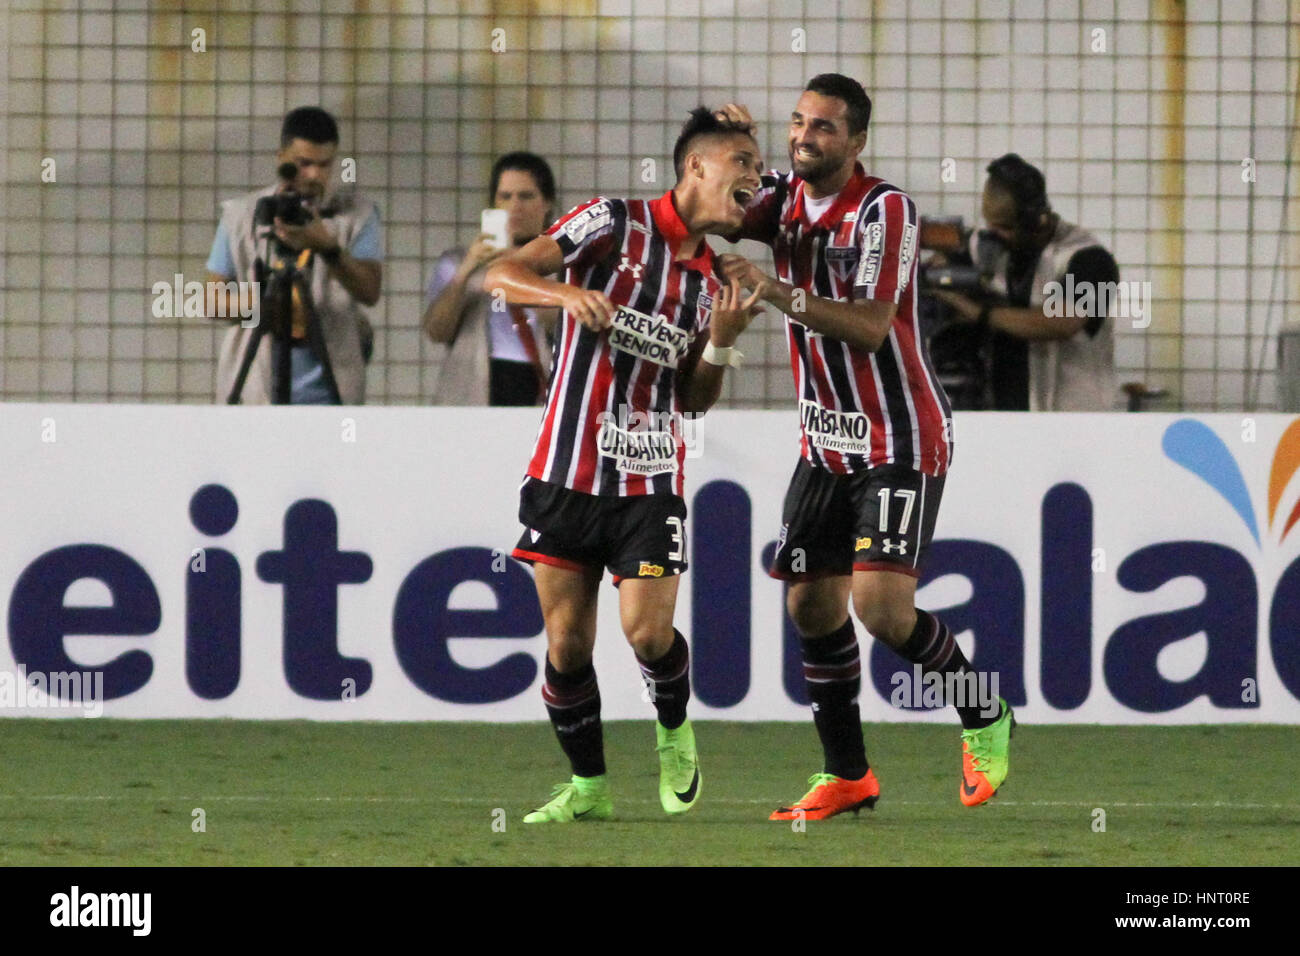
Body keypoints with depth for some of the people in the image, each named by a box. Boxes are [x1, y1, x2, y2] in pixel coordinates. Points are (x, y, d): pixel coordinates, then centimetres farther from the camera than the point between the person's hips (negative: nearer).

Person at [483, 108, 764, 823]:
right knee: (566, 642, 0)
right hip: (566, 470, -2)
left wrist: (720, 341, -5)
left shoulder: (712, 277, 10)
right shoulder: (614, 223, -5)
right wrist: (566, 290, -30)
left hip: (650, 480, 3)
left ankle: (675, 732, 15)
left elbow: (693, 401, 13)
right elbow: (500, 275, -11)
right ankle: (587, 785, 16)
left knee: (648, 630, -13)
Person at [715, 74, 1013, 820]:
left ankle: (985, 716, 7)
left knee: (882, 608, -17)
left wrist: (779, 292, -31)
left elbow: (869, 327, -23)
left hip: (900, 443, -7)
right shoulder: (786, 198, 6)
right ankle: (847, 777, 15)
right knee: (812, 604, 4)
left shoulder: (885, 209, -16)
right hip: (826, 444, 7)